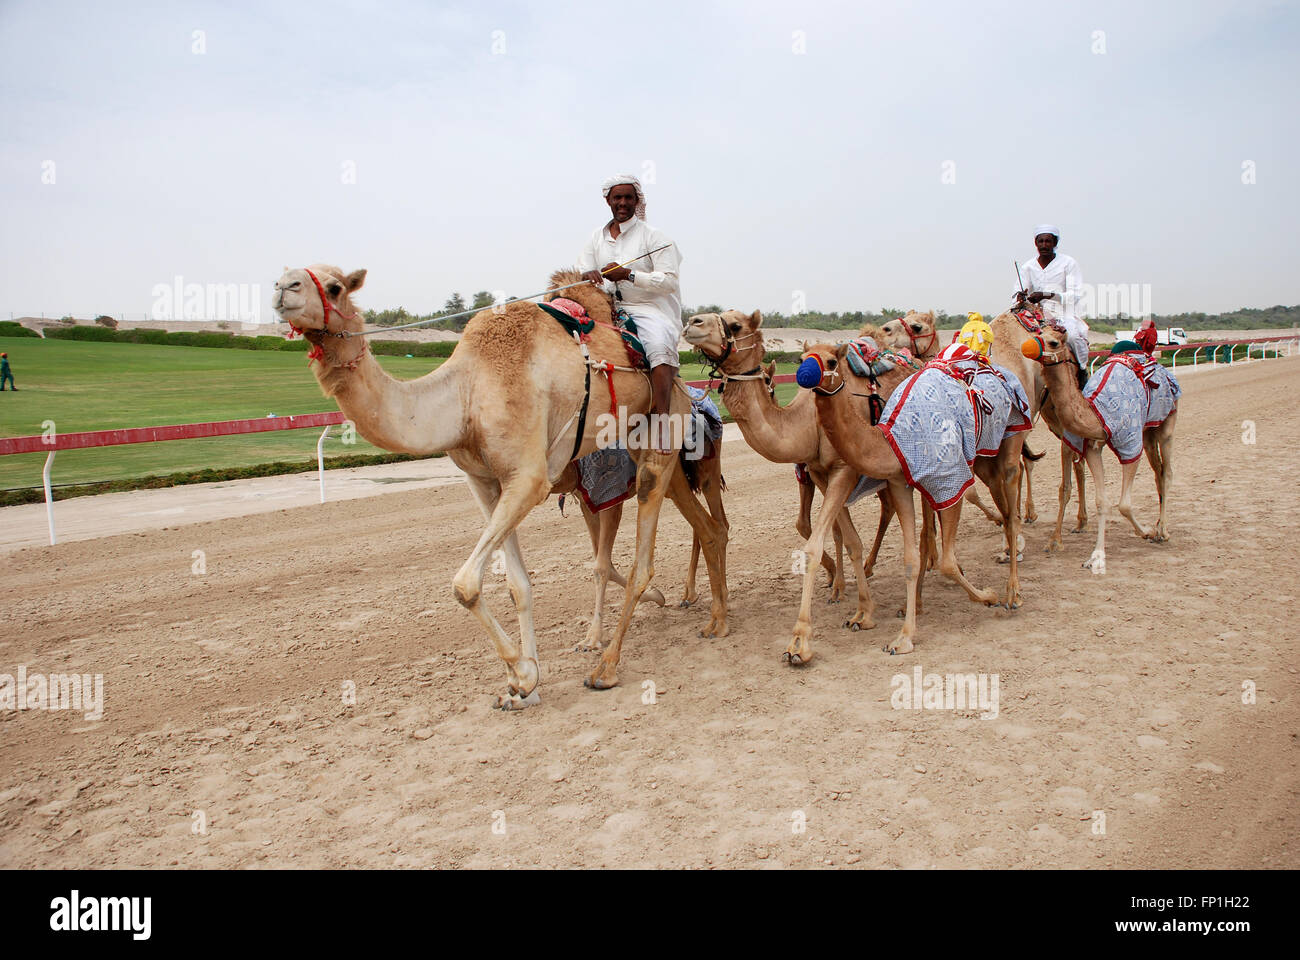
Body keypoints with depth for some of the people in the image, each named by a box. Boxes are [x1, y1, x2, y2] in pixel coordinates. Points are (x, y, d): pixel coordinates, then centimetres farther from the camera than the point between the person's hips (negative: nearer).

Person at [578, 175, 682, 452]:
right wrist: (589, 275, -11)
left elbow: (669, 280, -8)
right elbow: (579, 272, 15)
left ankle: (661, 420, -41)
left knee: (660, 345, -36)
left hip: (650, 309, -5)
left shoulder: (652, 236, 1)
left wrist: (628, 274, -18)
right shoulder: (597, 237, 16)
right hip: (609, 309, 6)